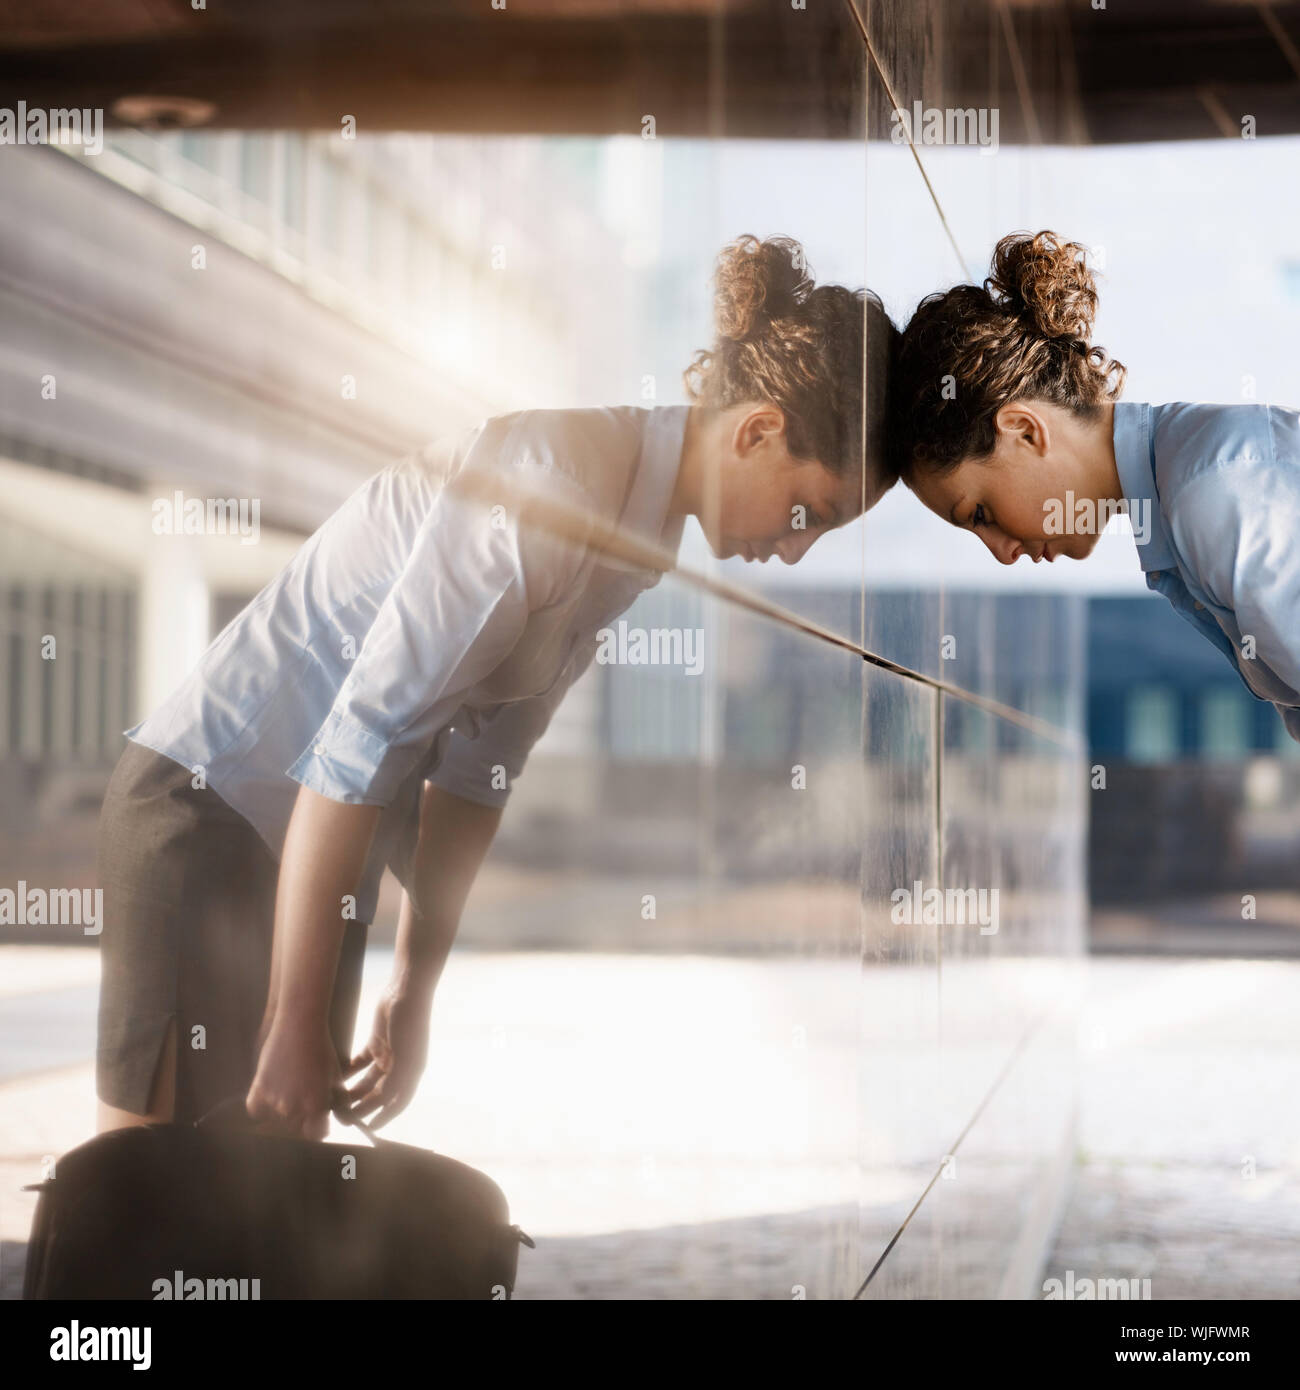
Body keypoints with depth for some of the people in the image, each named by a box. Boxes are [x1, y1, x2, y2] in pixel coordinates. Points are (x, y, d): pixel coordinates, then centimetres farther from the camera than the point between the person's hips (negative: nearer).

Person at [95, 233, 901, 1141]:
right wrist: (295, 1029, -22)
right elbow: (355, 745, -26)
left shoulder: (645, 529, 5)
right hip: (211, 799, -9)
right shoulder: (553, 486, -24)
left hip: (323, 831, 9)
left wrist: (414, 993, 12)